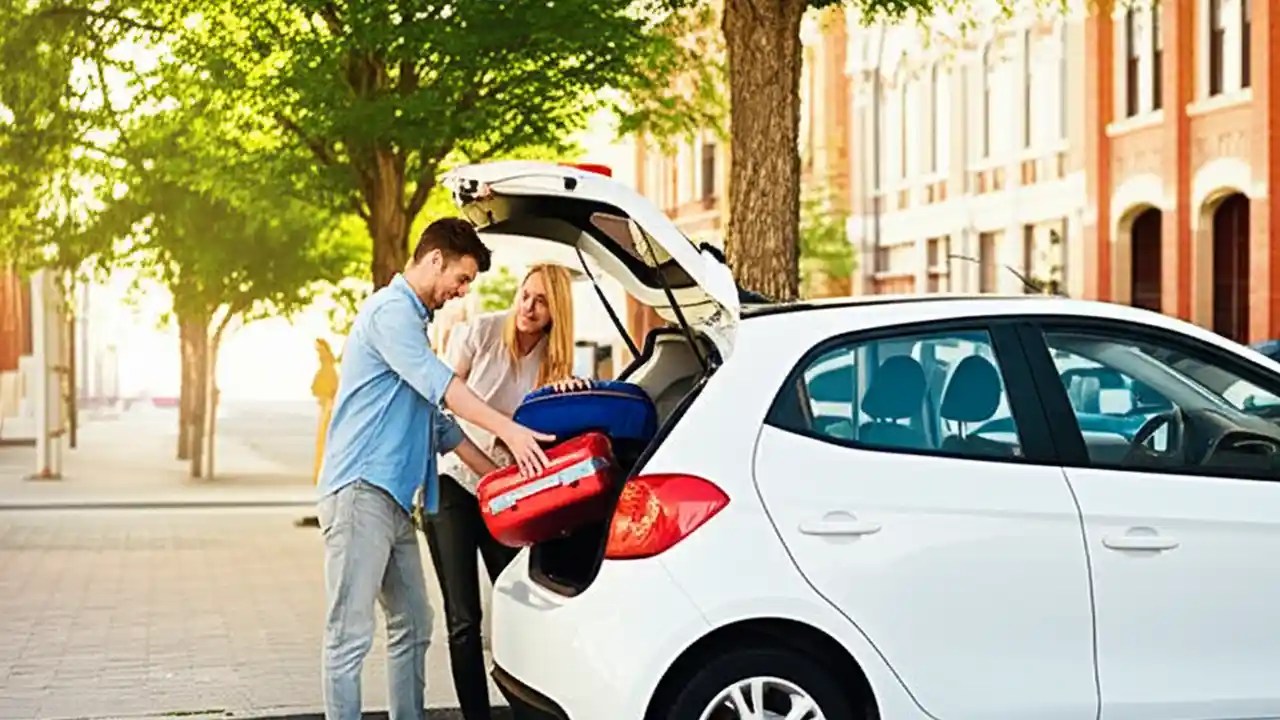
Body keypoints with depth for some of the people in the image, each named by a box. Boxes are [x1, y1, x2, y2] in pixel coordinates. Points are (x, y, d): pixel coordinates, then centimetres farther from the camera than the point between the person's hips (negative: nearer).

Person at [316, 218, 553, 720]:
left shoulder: (412, 319, 24)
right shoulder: (391, 310, -8)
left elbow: (437, 419, 27)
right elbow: (437, 382, -22)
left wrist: (496, 473, 22)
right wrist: (509, 431, -28)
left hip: (394, 498, 10)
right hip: (360, 490, -10)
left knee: (413, 627, 11)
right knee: (351, 635, -10)